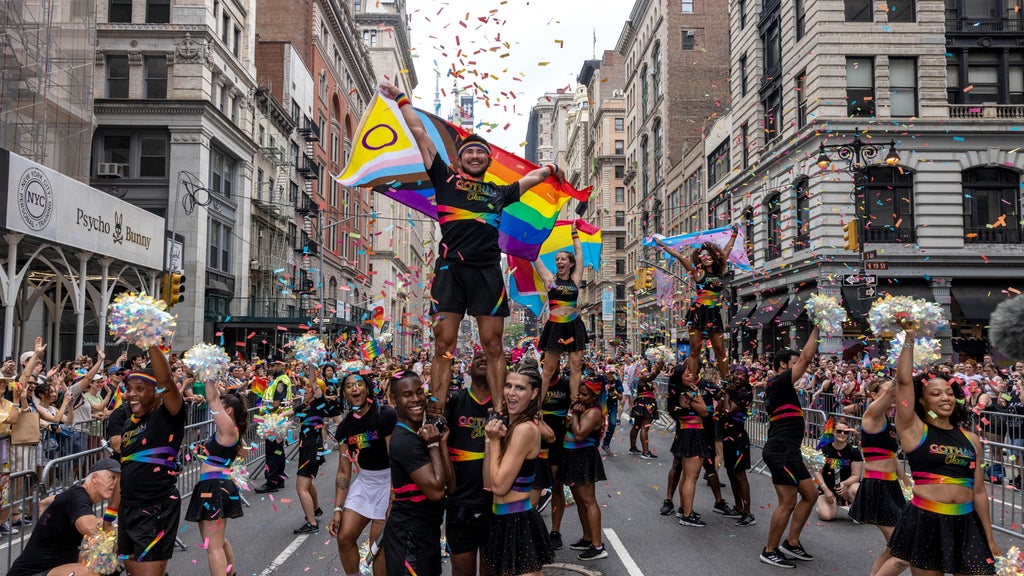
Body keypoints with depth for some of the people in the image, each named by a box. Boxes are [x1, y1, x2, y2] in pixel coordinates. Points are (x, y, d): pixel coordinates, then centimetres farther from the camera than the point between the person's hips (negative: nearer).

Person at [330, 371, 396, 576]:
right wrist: (338, 509, 0)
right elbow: (344, 471, 5)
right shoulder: (344, 426, 0)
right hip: (364, 482, 6)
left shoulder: (385, 415, -19)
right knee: (344, 538, 4)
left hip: (388, 483, -6)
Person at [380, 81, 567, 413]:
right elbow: (419, 132, 20)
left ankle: (499, 411, 4)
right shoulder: (445, 178, 16)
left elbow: (533, 177, 41)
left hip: (487, 271, 2)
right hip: (450, 269, -2)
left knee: (493, 345, 0)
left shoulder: (499, 192, 22)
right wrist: (402, 100, 24)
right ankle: (436, 413, -2)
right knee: (444, 344, -4)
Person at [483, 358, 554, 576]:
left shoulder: (525, 429, -21)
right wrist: (490, 440, -5)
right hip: (506, 520, 10)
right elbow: (489, 484, 4)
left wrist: (495, 441, -13)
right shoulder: (512, 425, 7)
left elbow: (500, 486, -21)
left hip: (518, 523, -10)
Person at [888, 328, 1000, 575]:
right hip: (925, 522, -4)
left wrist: (989, 539, 13)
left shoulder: (971, 439, 10)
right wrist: (910, 337, -13)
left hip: (966, 523, 4)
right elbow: (904, 380, -13)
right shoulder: (914, 430, -2)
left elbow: (978, 491, 13)